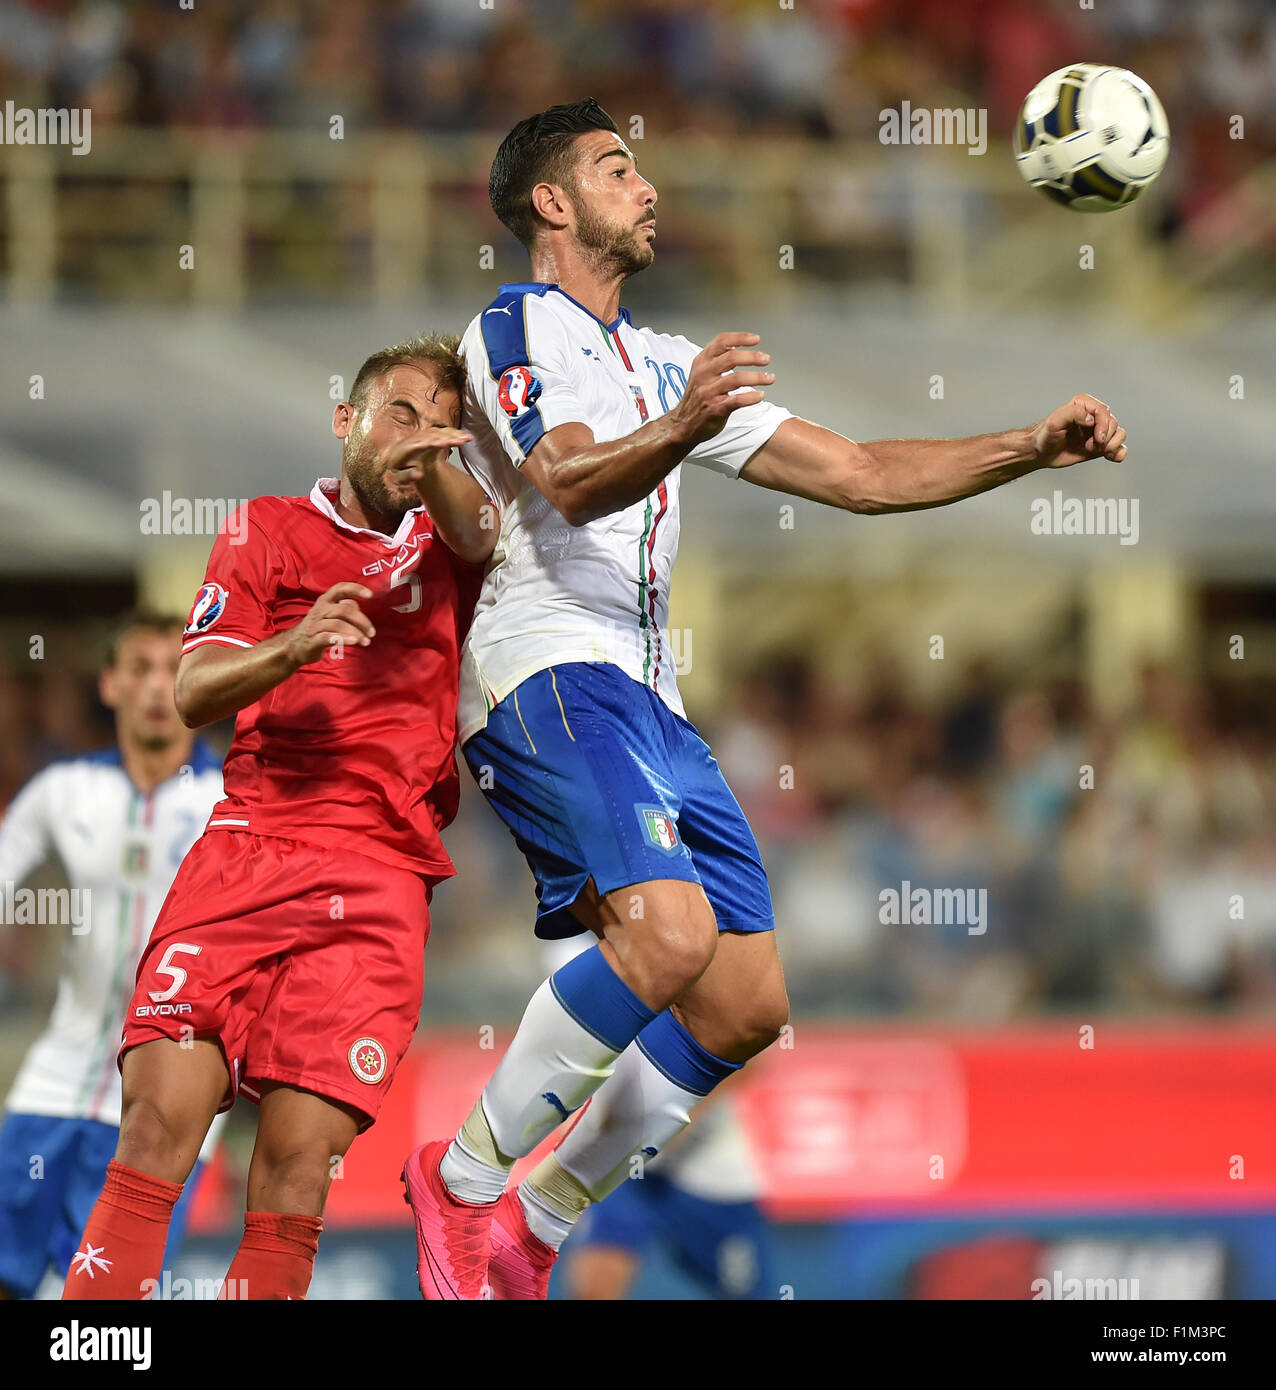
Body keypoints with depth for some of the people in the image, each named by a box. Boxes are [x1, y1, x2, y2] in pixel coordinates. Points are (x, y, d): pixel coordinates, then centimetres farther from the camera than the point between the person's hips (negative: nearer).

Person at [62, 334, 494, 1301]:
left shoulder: (446, 545, 19)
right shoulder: (270, 530, 17)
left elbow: (478, 530, -6)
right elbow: (194, 694, 6)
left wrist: (439, 470, -29)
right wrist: (290, 650, -15)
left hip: (380, 880, 1)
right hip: (247, 849, 0)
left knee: (298, 1162, -12)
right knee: (160, 1119, -15)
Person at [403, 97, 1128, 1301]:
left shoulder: (667, 366, 27)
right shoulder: (516, 327, 1)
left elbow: (857, 474, 23)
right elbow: (568, 482, -18)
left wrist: (1034, 447, 11)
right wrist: (683, 428, -39)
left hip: (649, 703, 9)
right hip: (551, 673, -9)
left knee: (748, 1005, -1)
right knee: (669, 937, -29)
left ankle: (534, 1225, 8)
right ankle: (462, 1181, -15)